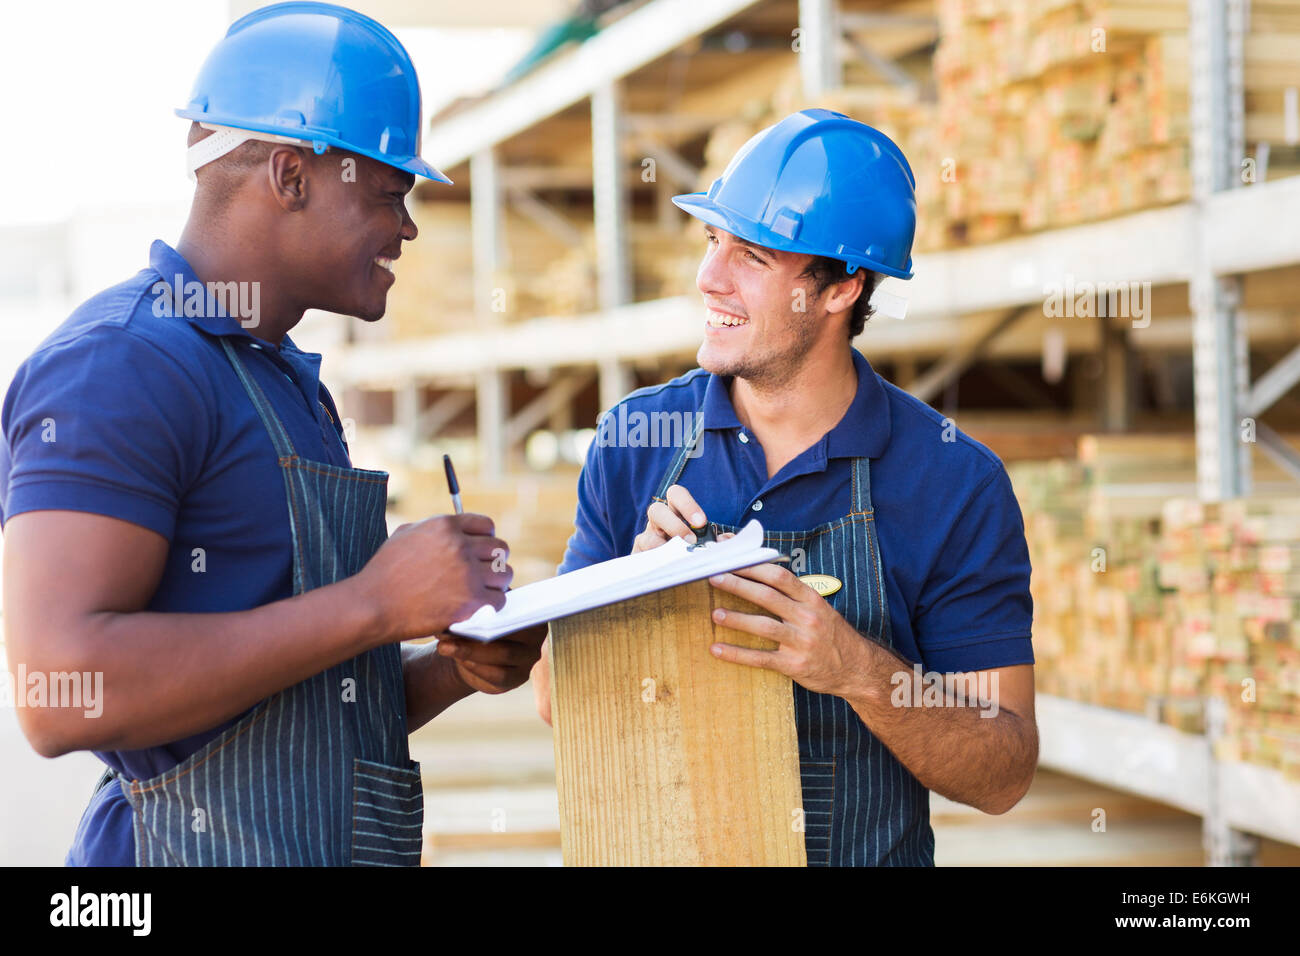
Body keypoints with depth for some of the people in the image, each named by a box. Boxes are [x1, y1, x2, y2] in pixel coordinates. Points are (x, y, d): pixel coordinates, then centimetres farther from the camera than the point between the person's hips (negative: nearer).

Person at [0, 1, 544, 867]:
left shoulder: (291, 384, 18)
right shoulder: (122, 363, -13)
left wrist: (448, 671, 2)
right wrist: (373, 601, -21)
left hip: (334, 847, 9)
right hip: (194, 846, -9)